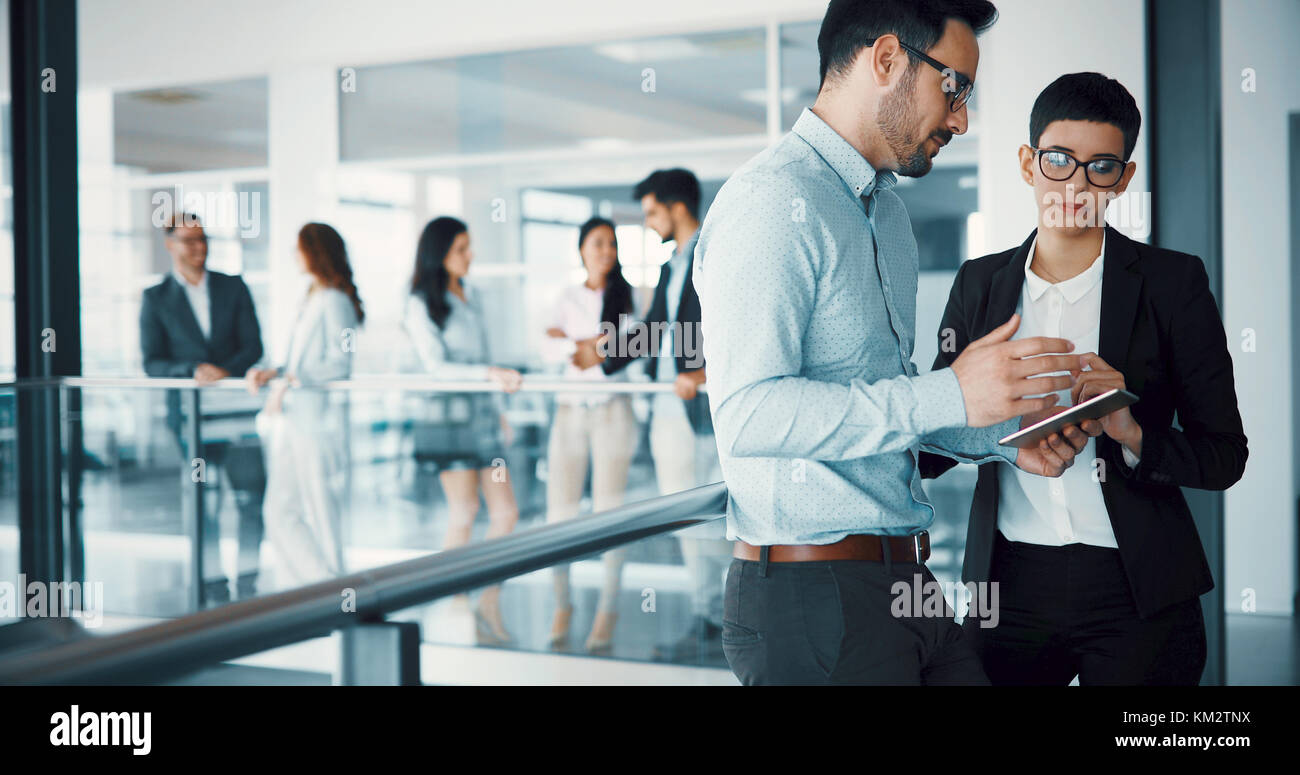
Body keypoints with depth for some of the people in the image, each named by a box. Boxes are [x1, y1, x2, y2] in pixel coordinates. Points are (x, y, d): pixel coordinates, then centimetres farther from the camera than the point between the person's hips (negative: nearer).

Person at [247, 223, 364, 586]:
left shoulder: (335, 301, -9)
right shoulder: (311, 301, 18)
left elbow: (339, 363, -18)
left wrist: (289, 381, -20)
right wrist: (271, 373, 7)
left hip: (317, 421, -9)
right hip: (293, 420, 9)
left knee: (319, 512, -1)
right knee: (280, 513, 6)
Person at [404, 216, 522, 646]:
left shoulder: (471, 295, 16)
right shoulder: (421, 305, -5)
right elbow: (437, 367, -13)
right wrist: (491, 373, -25)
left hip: (481, 410, 7)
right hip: (449, 415, -7)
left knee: (506, 512, 2)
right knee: (463, 512, -8)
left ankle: (489, 605, 11)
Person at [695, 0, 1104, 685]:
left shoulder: (888, 211, 18)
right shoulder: (773, 201, -15)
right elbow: (748, 414, -26)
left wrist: (1006, 436, 10)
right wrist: (950, 396, -26)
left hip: (905, 581, 9)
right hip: (811, 595, -9)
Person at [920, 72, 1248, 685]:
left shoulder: (1172, 283, -1)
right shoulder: (980, 284, 6)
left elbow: (1225, 455, -2)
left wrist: (1132, 433, -20)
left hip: (1136, 593, -2)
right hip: (1010, 584, 2)